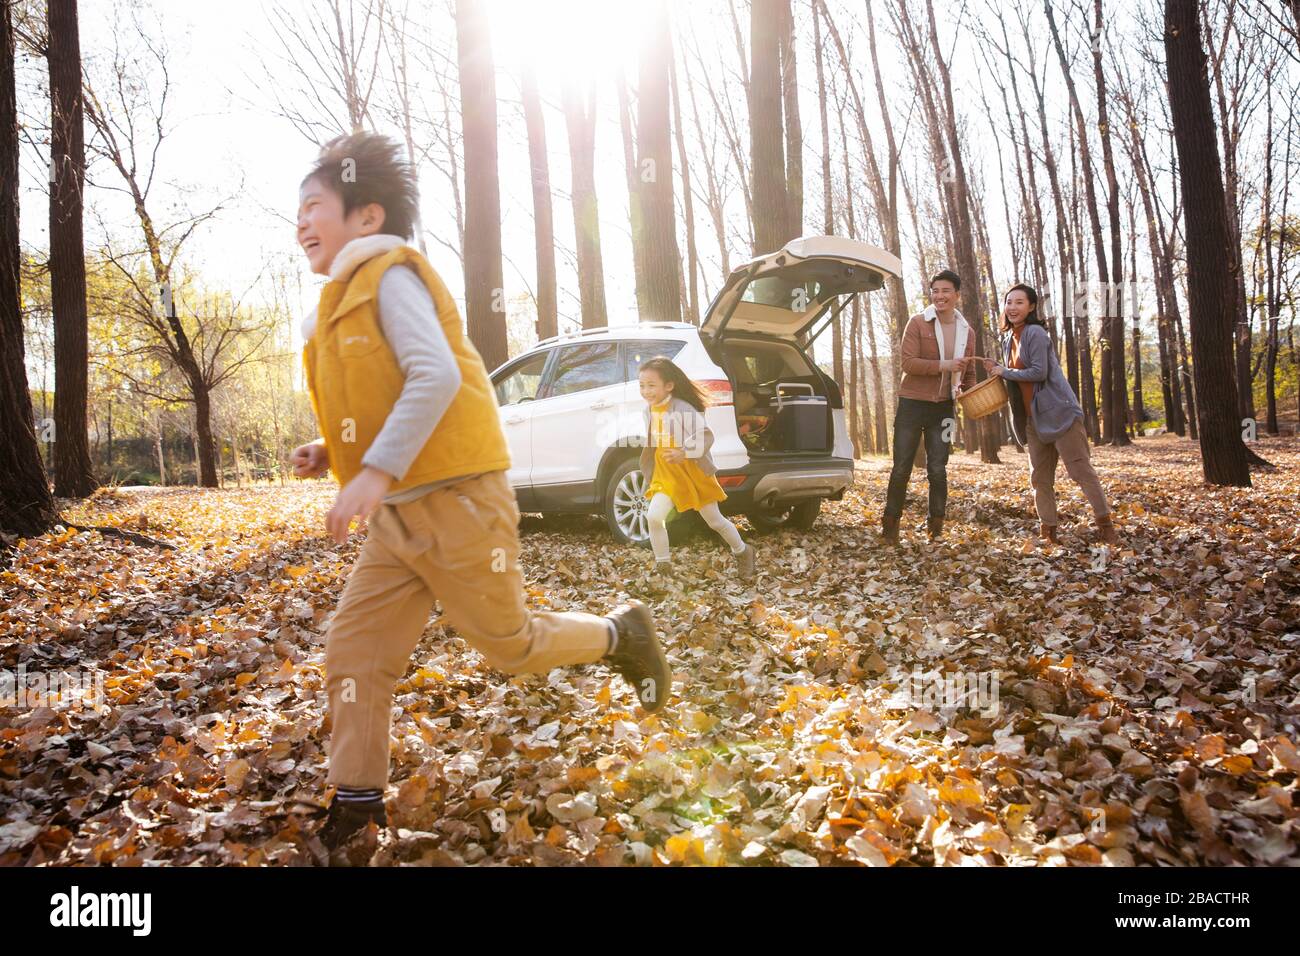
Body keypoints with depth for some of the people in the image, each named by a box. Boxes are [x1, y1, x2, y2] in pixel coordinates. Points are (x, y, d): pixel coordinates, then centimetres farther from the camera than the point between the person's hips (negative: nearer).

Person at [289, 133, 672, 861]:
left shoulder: (390, 275, -9)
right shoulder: (343, 302, 19)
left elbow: (436, 376, -24)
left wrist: (376, 471, -28)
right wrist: (329, 452, 9)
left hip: (455, 502, -9)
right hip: (397, 515, 9)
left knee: (509, 643, 4)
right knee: (355, 650, 5)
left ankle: (621, 636, 27)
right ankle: (357, 798, 15)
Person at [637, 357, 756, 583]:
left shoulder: (682, 409, -23)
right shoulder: (650, 409, -1)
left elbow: (706, 436, -29)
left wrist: (684, 453, -43)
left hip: (693, 472, -5)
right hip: (666, 475, 5)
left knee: (715, 521, 11)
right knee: (654, 516, -16)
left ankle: (742, 552, 36)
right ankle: (662, 565, 1)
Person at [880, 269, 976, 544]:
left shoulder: (967, 331, 8)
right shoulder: (917, 323, -7)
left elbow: (968, 372, 19)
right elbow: (908, 363, -16)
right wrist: (943, 365, -25)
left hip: (943, 408, 3)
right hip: (912, 405, -3)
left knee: (938, 470, 6)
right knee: (902, 468, 2)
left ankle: (936, 526, 16)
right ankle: (890, 524, 13)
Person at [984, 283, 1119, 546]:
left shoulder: (1035, 333, -12)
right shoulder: (1009, 338, 14)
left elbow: (1039, 372, -20)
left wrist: (1004, 372, -11)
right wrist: (996, 368, 6)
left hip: (1059, 413, -9)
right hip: (1034, 419, 9)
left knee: (1081, 469, -8)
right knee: (1040, 477, 9)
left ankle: (1105, 524, -3)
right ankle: (1048, 530, 15)